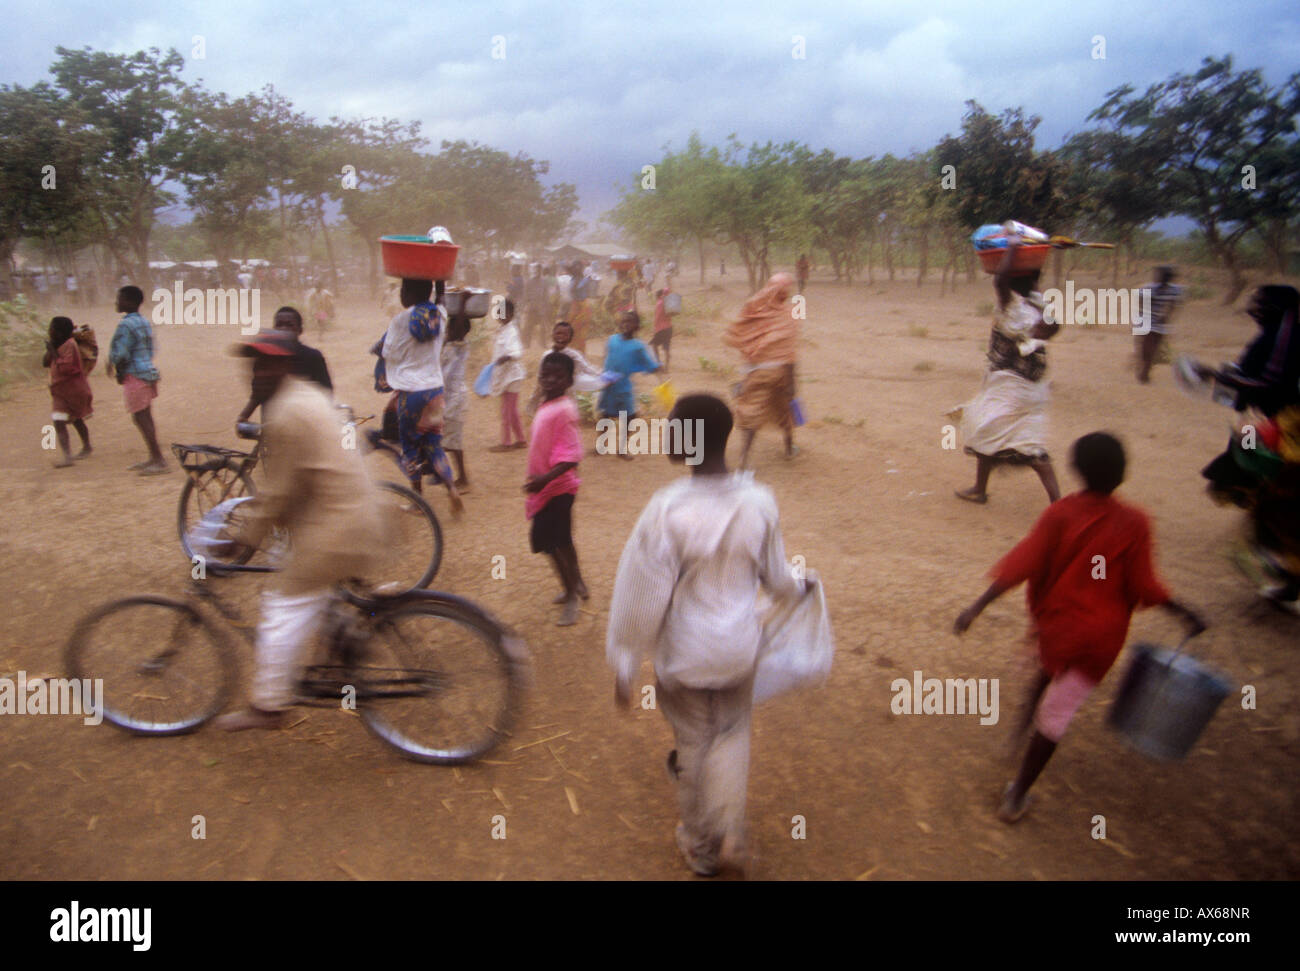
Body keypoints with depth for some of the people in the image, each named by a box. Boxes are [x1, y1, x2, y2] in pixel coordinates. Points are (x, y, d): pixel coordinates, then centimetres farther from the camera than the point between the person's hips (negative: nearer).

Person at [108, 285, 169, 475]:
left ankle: (159, 461, -7)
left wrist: (120, 374, -2)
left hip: (135, 376, -9)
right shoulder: (144, 322, 12)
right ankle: (153, 458, 20)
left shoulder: (125, 325, -16)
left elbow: (120, 355, -19)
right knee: (146, 417, 14)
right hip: (149, 372, 9)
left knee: (140, 418, -6)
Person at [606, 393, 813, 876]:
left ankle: (700, 846, 36)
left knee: (693, 743, 17)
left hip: (684, 655, -2)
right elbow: (774, 574, 4)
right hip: (739, 649, 3)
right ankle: (730, 835, 23)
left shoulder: (667, 509, -24)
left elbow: (643, 596, -19)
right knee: (731, 737, 25)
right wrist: (799, 587, 27)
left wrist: (625, 663, -7)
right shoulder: (759, 502, -12)